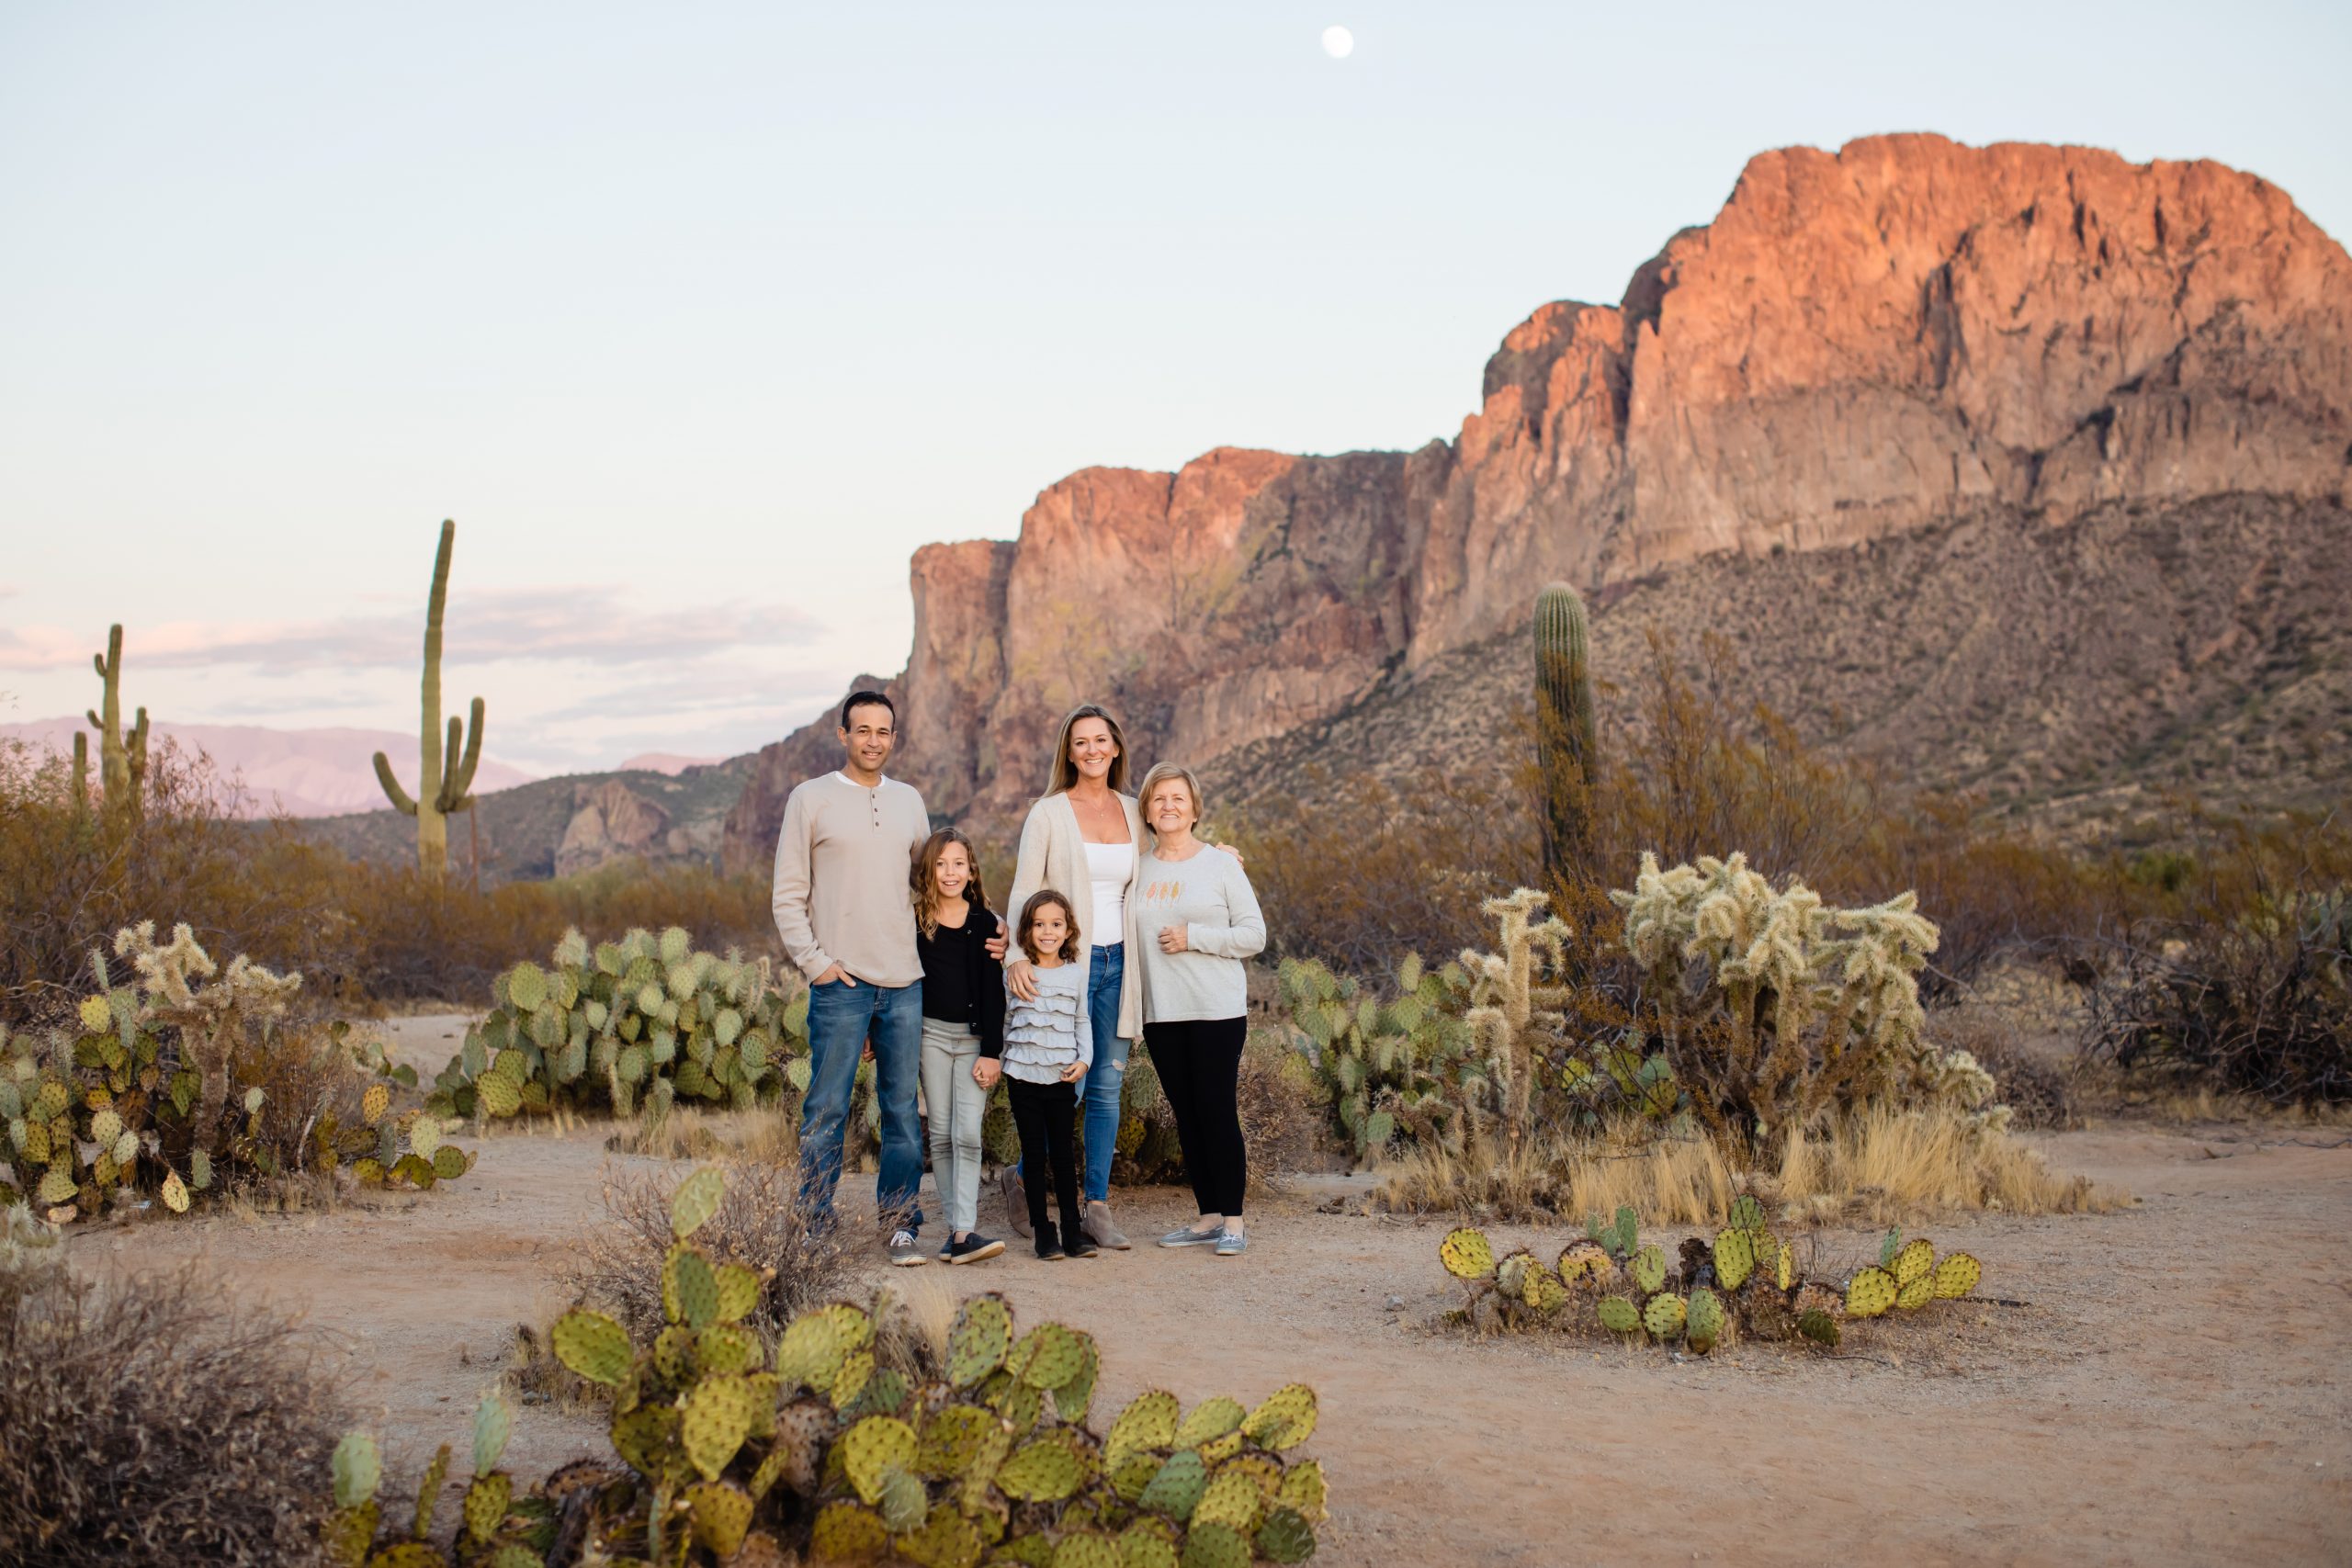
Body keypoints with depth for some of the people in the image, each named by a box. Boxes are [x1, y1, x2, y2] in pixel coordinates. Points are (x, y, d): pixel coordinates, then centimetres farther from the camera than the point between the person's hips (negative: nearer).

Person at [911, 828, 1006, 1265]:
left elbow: (994, 992, 0)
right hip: (931, 1032, 1)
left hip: (974, 1036, -1)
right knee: (941, 1135, 2)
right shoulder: (914, 920, 1)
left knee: (967, 1135, -8)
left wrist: (991, 1052, -5)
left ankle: (963, 1233, -13)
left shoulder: (985, 923, 0)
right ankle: (957, 1225, 7)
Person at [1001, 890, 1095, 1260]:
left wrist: (1084, 1059, 2)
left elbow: (1082, 1021, 14)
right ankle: (1043, 1233, 8)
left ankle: (1072, 1230, 12)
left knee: (1064, 1155, 5)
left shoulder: (1075, 973, 6)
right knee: (1035, 1156, 3)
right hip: (1023, 1077, -1)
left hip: (1063, 1078, 1)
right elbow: (1002, 1020, 7)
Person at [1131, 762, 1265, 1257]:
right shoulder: (1137, 870, 10)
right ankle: (1208, 1216, 17)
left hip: (1217, 1011, -4)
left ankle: (1233, 1220, 4)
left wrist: (1193, 937, -12)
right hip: (1161, 1013, 4)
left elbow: (1253, 934, -3)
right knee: (1186, 1115, 8)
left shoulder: (1220, 864, -1)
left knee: (1218, 1112, -5)